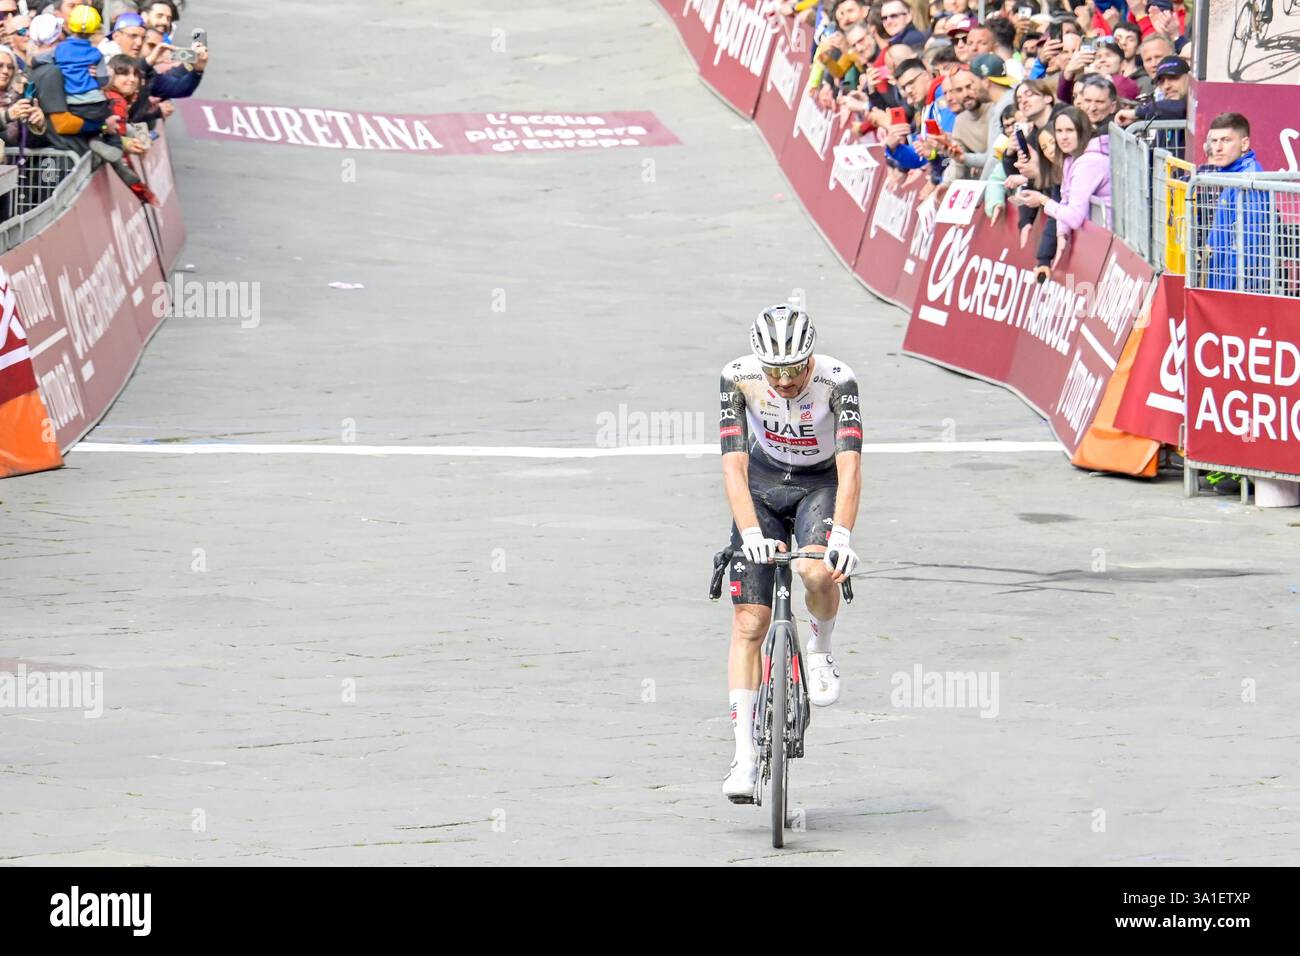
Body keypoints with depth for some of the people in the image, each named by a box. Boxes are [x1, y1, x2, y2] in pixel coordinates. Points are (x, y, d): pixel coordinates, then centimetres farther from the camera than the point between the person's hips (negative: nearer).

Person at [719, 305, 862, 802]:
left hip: (821, 484, -1)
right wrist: (751, 532, -44)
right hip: (763, 485, 1)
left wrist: (841, 535, -51)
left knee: (818, 572, -34)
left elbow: (850, 468, -36)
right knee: (749, 622, -9)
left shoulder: (837, 381, -28)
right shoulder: (739, 378, -24)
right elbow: (734, 466, -29)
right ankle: (745, 753, -4)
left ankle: (820, 651, 0)